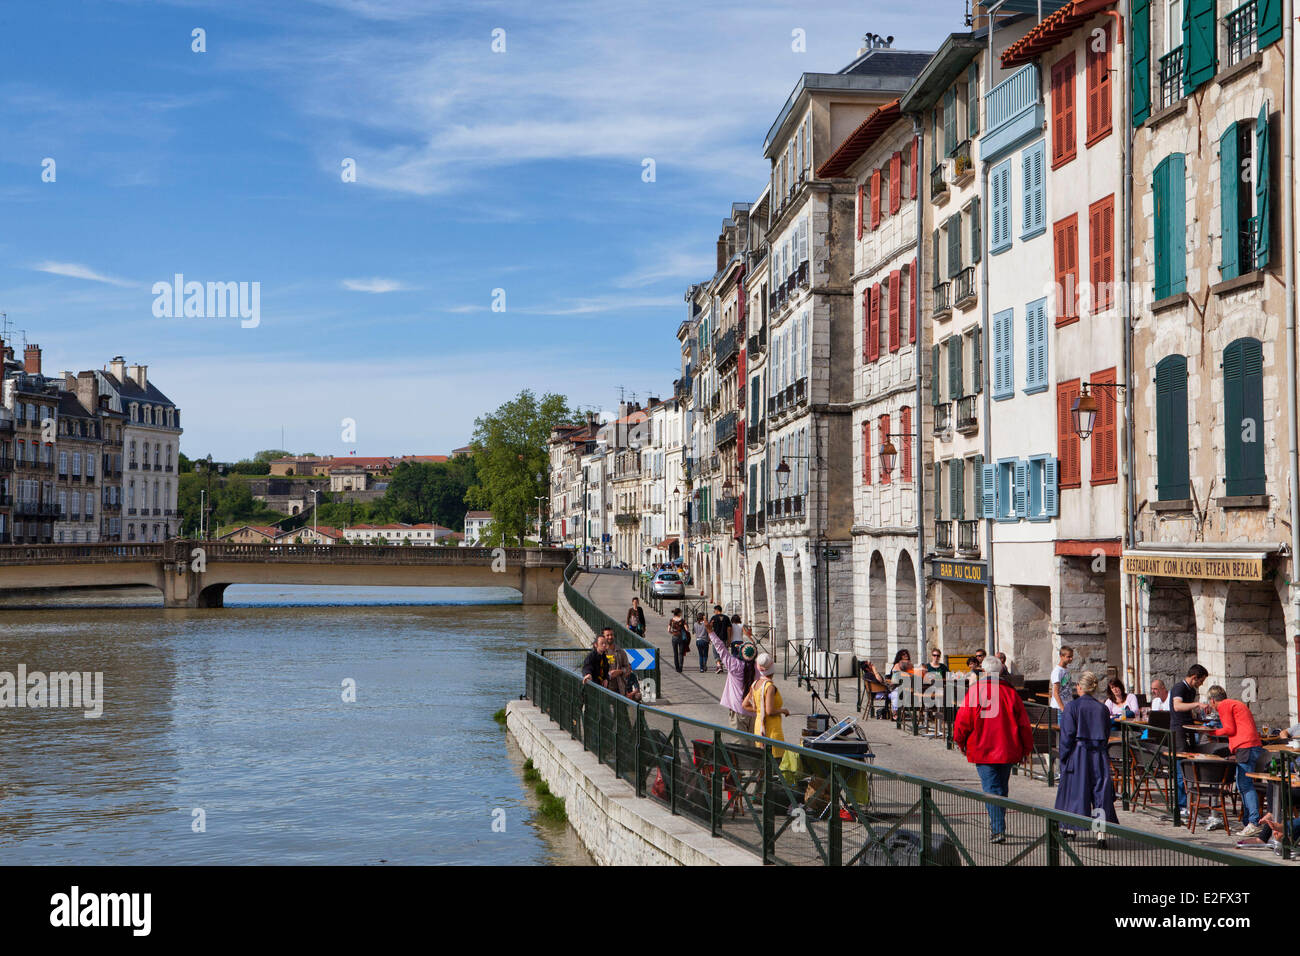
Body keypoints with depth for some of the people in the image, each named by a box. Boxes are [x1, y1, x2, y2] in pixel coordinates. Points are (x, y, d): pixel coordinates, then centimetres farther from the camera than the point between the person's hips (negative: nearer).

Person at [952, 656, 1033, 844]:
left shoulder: (975, 691, -8)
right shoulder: (1010, 692, 0)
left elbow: (963, 720, -5)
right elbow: (1023, 722, 5)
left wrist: (960, 741, 12)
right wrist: (1026, 748, 15)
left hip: (983, 750, -3)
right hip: (1007, 750, 4)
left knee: (991, 789, -5)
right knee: (1001, 788, 17)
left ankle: (998, 829, -16)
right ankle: (997, 824, 29)